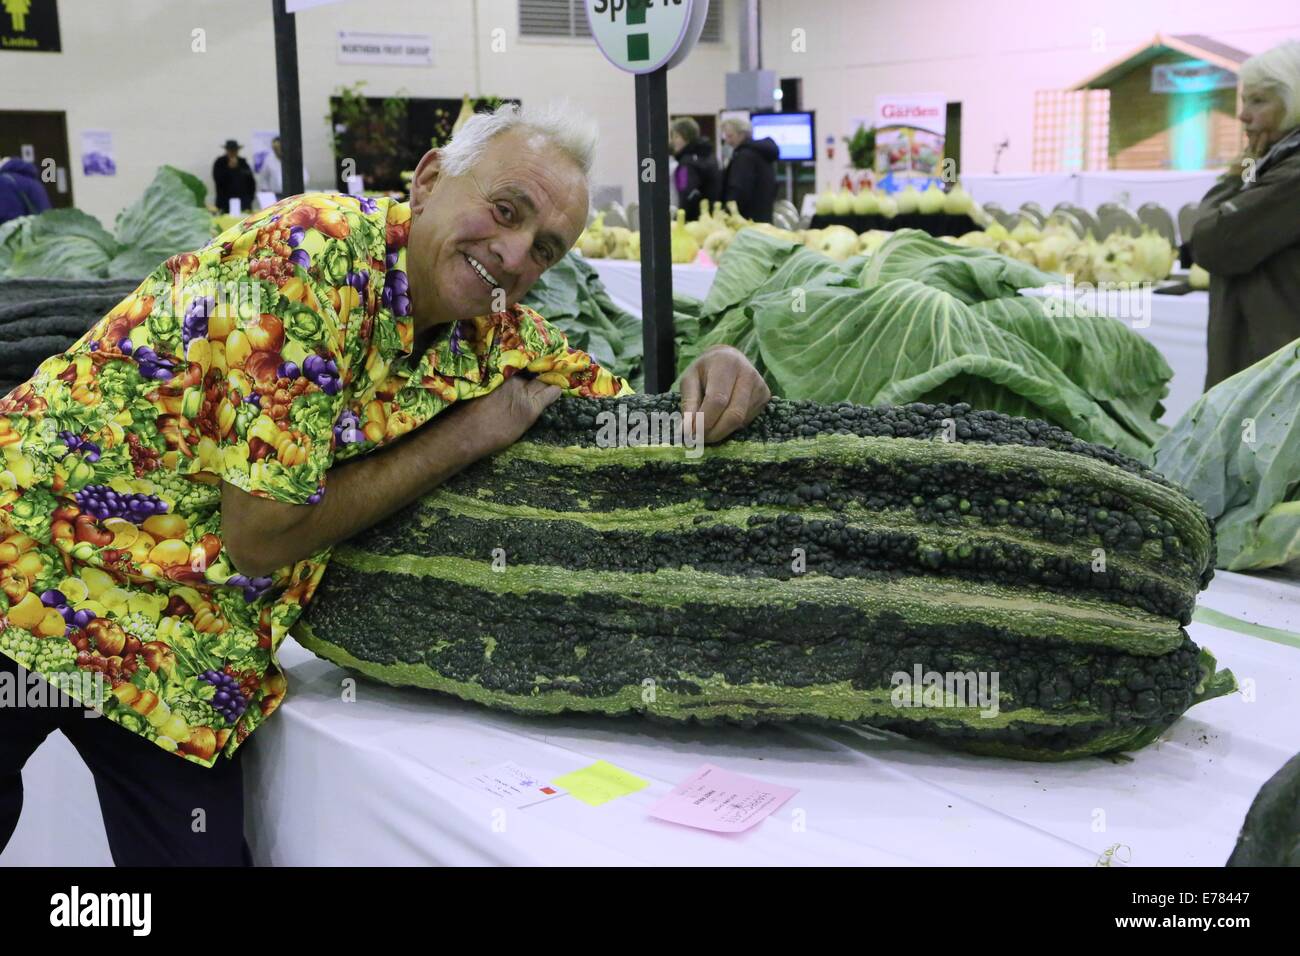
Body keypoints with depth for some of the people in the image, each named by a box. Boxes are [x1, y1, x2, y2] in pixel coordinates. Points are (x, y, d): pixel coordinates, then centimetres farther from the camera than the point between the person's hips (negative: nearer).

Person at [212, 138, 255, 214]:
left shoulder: (243, 162, 11)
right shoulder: (220, 162, 1)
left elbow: (251, 182, 13)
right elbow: (218, 180, -11)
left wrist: (249, 198, 5)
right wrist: (230, 168, -15)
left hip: (243, 202, 3)